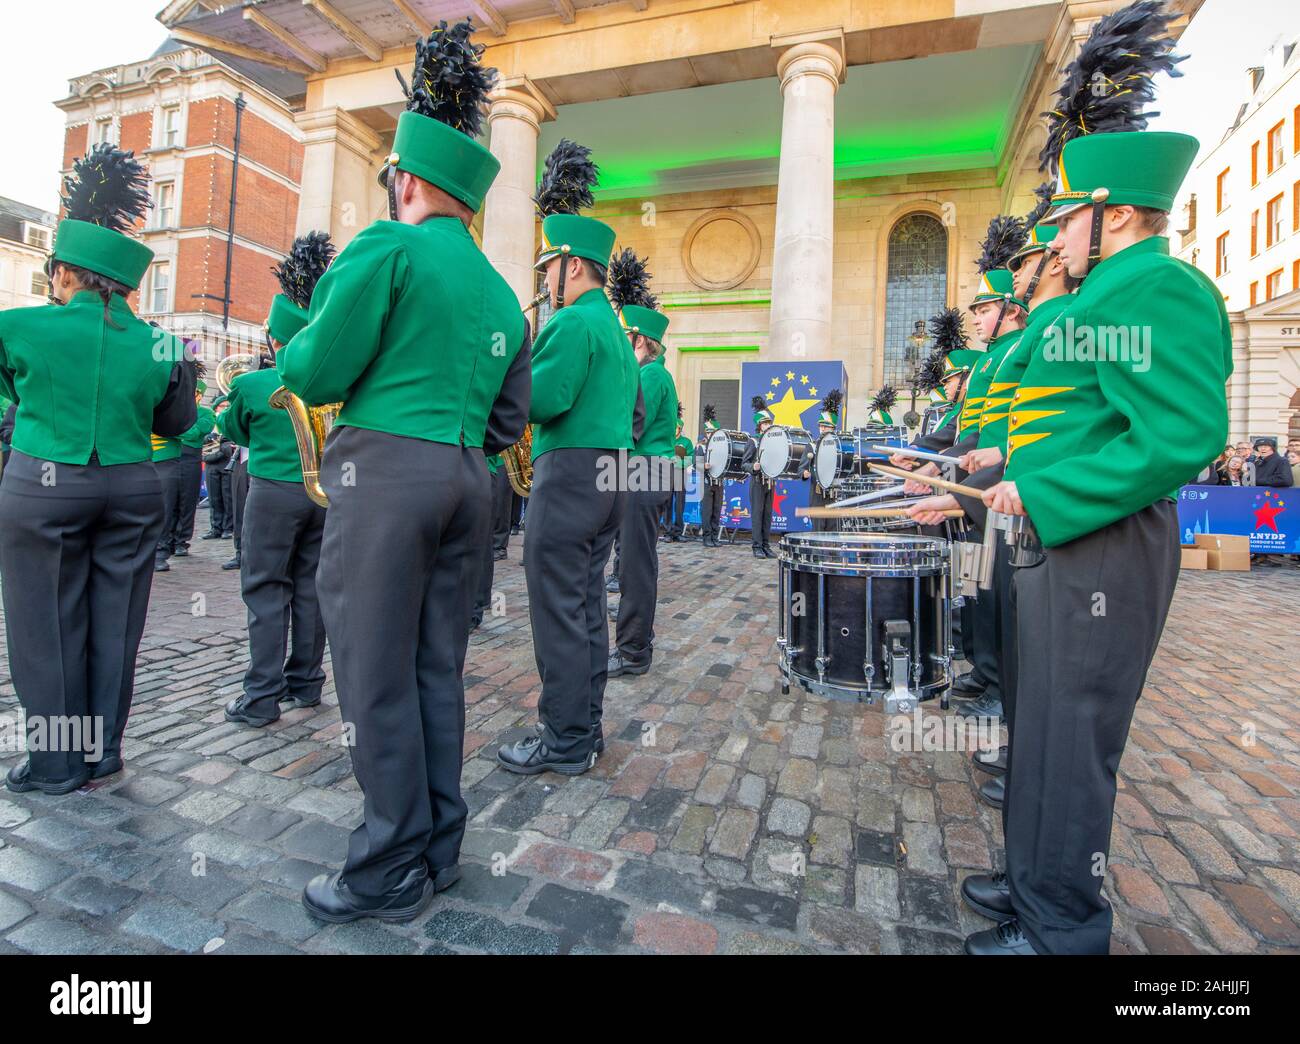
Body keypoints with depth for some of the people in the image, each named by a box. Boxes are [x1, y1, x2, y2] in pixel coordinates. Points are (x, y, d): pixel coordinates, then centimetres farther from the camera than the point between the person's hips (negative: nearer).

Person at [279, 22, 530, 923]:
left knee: (377, 675, 2)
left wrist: (294, 347, 16)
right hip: (466, 481, 7)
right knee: (439, 670, 13)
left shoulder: (388, 246, -3)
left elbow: (315, 379, -5)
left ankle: (393, 872, 14)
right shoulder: (502, 294, 18)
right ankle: (440, 849, 25)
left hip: (386, 471, -7)